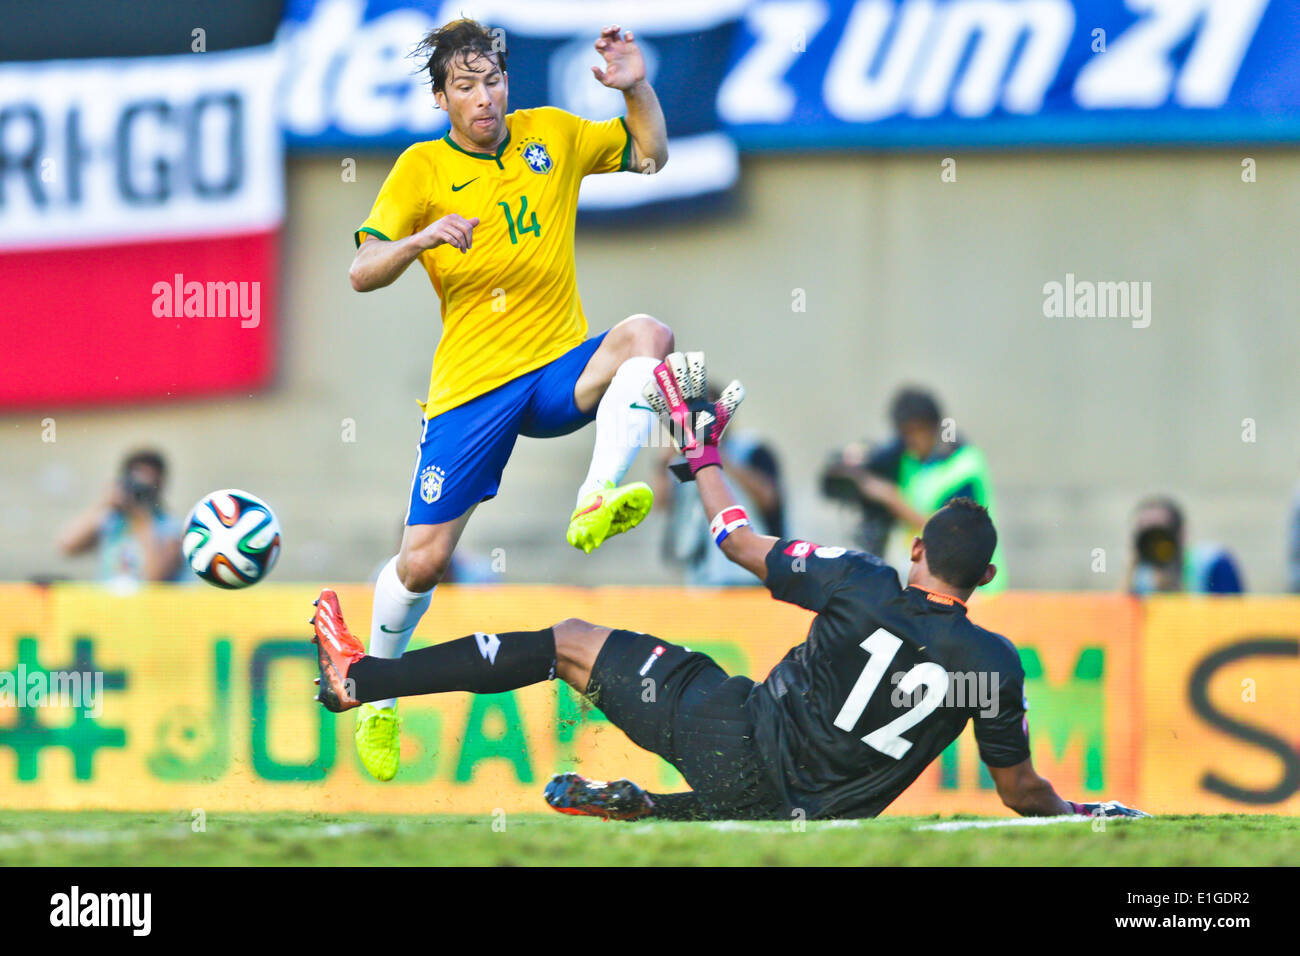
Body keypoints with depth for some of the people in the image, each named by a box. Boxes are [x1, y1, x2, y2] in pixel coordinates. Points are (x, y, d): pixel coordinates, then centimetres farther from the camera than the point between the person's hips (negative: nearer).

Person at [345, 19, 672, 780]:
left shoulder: (552, 135, 7)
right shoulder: (423, 168, -1)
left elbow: (651, 155, 19)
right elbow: (362, 272, -7)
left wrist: (637, 89, -1)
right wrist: (420, 239, -27)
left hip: (561, 372, 2)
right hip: (473, 384, -2)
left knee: (648, 336, -31)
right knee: (423, 560, -5)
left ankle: (595, 506, -41)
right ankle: (377, 701, 21)